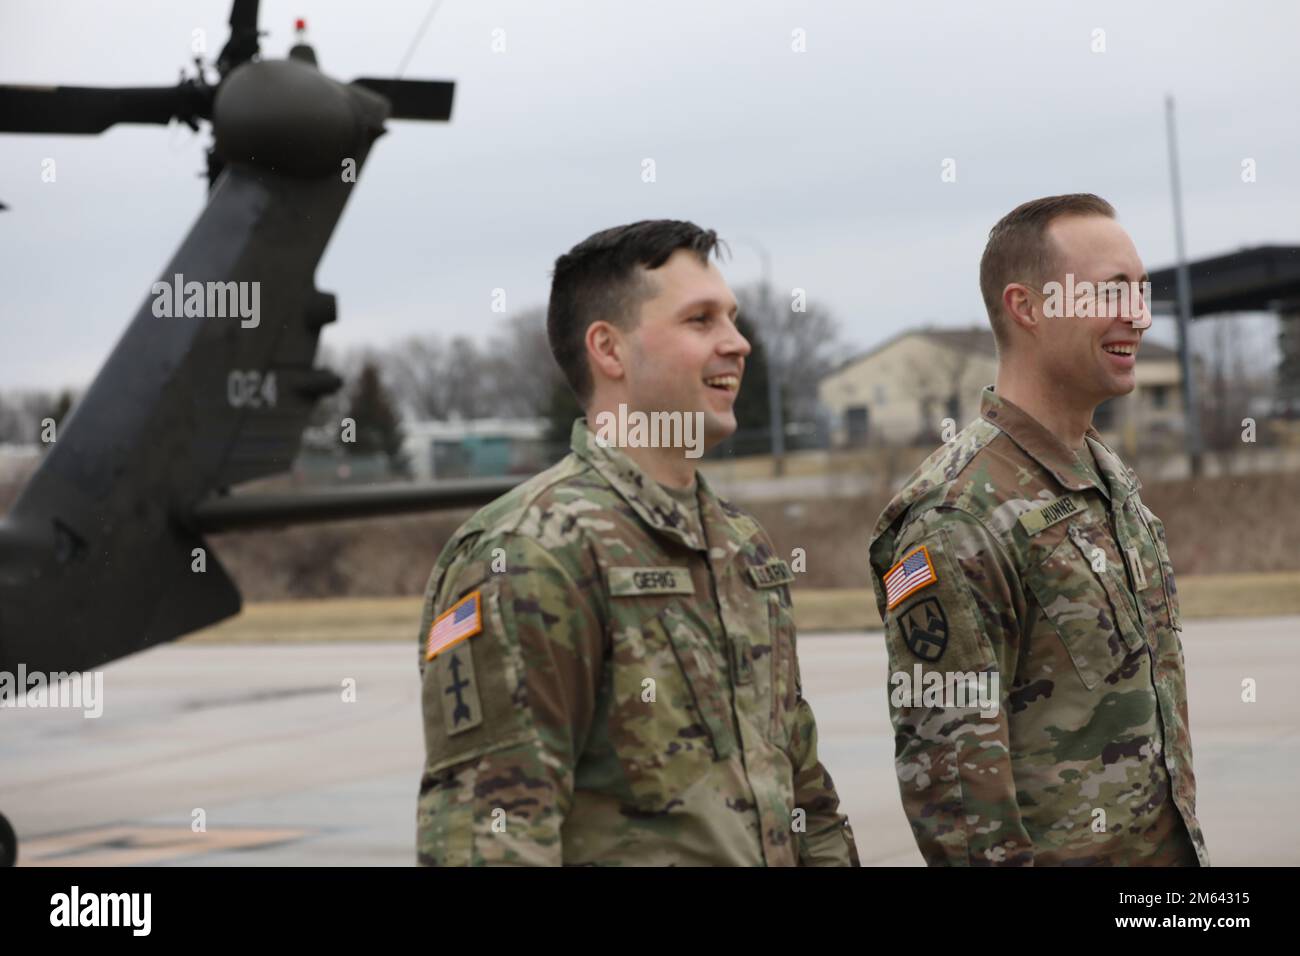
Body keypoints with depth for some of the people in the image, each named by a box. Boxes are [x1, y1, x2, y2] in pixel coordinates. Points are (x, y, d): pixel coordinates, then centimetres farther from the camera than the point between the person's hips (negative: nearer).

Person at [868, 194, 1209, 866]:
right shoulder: (959, 521, -19)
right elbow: (946, 766, -21)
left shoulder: (1113, 479, 10)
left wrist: (1187, 840, 17)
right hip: (1061, 855, -8)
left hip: (1171, 847, 8)